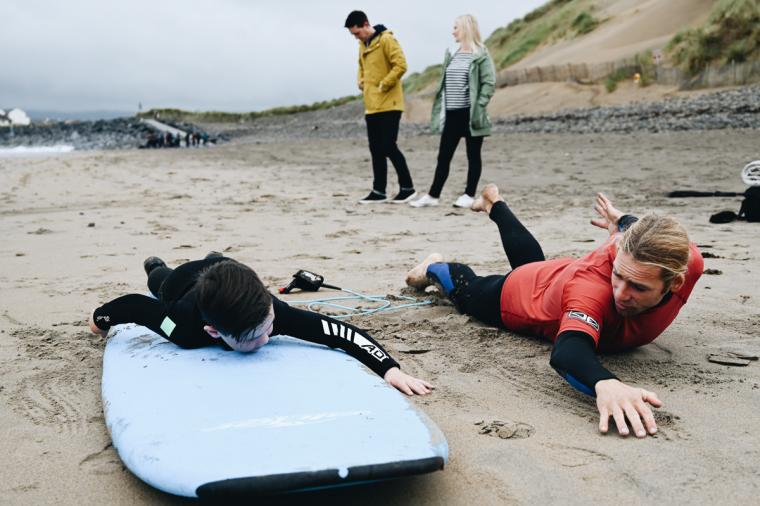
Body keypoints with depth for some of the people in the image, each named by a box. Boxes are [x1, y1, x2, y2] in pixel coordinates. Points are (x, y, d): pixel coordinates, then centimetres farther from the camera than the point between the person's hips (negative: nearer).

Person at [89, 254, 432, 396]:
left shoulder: (266, 309, -50)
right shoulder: (186, 327, -52)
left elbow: (338, 330, -53)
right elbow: (133, 303, -34)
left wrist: (390, 369, -66)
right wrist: (100, 318, -13)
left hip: (224, 274, 1)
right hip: (182, 282, 0)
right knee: (161, 283, 41)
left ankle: (212, 260, 70)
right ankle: (155, 265, 71)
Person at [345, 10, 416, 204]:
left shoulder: (386, 40, -11)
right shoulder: (362, 44, 14)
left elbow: (401, 65, -18)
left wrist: (383, 85, -16)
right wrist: (361, 82, 11)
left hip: (388, 105, -8)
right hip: (371, 106, 8)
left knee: (388, 146, -9)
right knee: (376, 149, 8)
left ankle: (407, 188, 2)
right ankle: (378, 191, 14)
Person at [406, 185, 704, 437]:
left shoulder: (687, 262, -36)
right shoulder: (593, 282, -52)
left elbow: (635, 226, -12)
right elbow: (567, 351, -69)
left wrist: (621, 222, 10)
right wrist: (606, 384, -90)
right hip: (518, 293, -6)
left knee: (530, 257, 40)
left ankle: (494, 203, 67)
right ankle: (435, 268, 58)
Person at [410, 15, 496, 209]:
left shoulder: (481, 55, -6)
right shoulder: (452, 55, 13)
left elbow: (489, 82, -10)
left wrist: (478, 107, -15)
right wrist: (441, 108, 9)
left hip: (469, 115, -6)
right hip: (452, 114, 6)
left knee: (473, 156, 4)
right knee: (443, 156, 7)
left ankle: (469, 195, 11)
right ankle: (433, 195, 12)